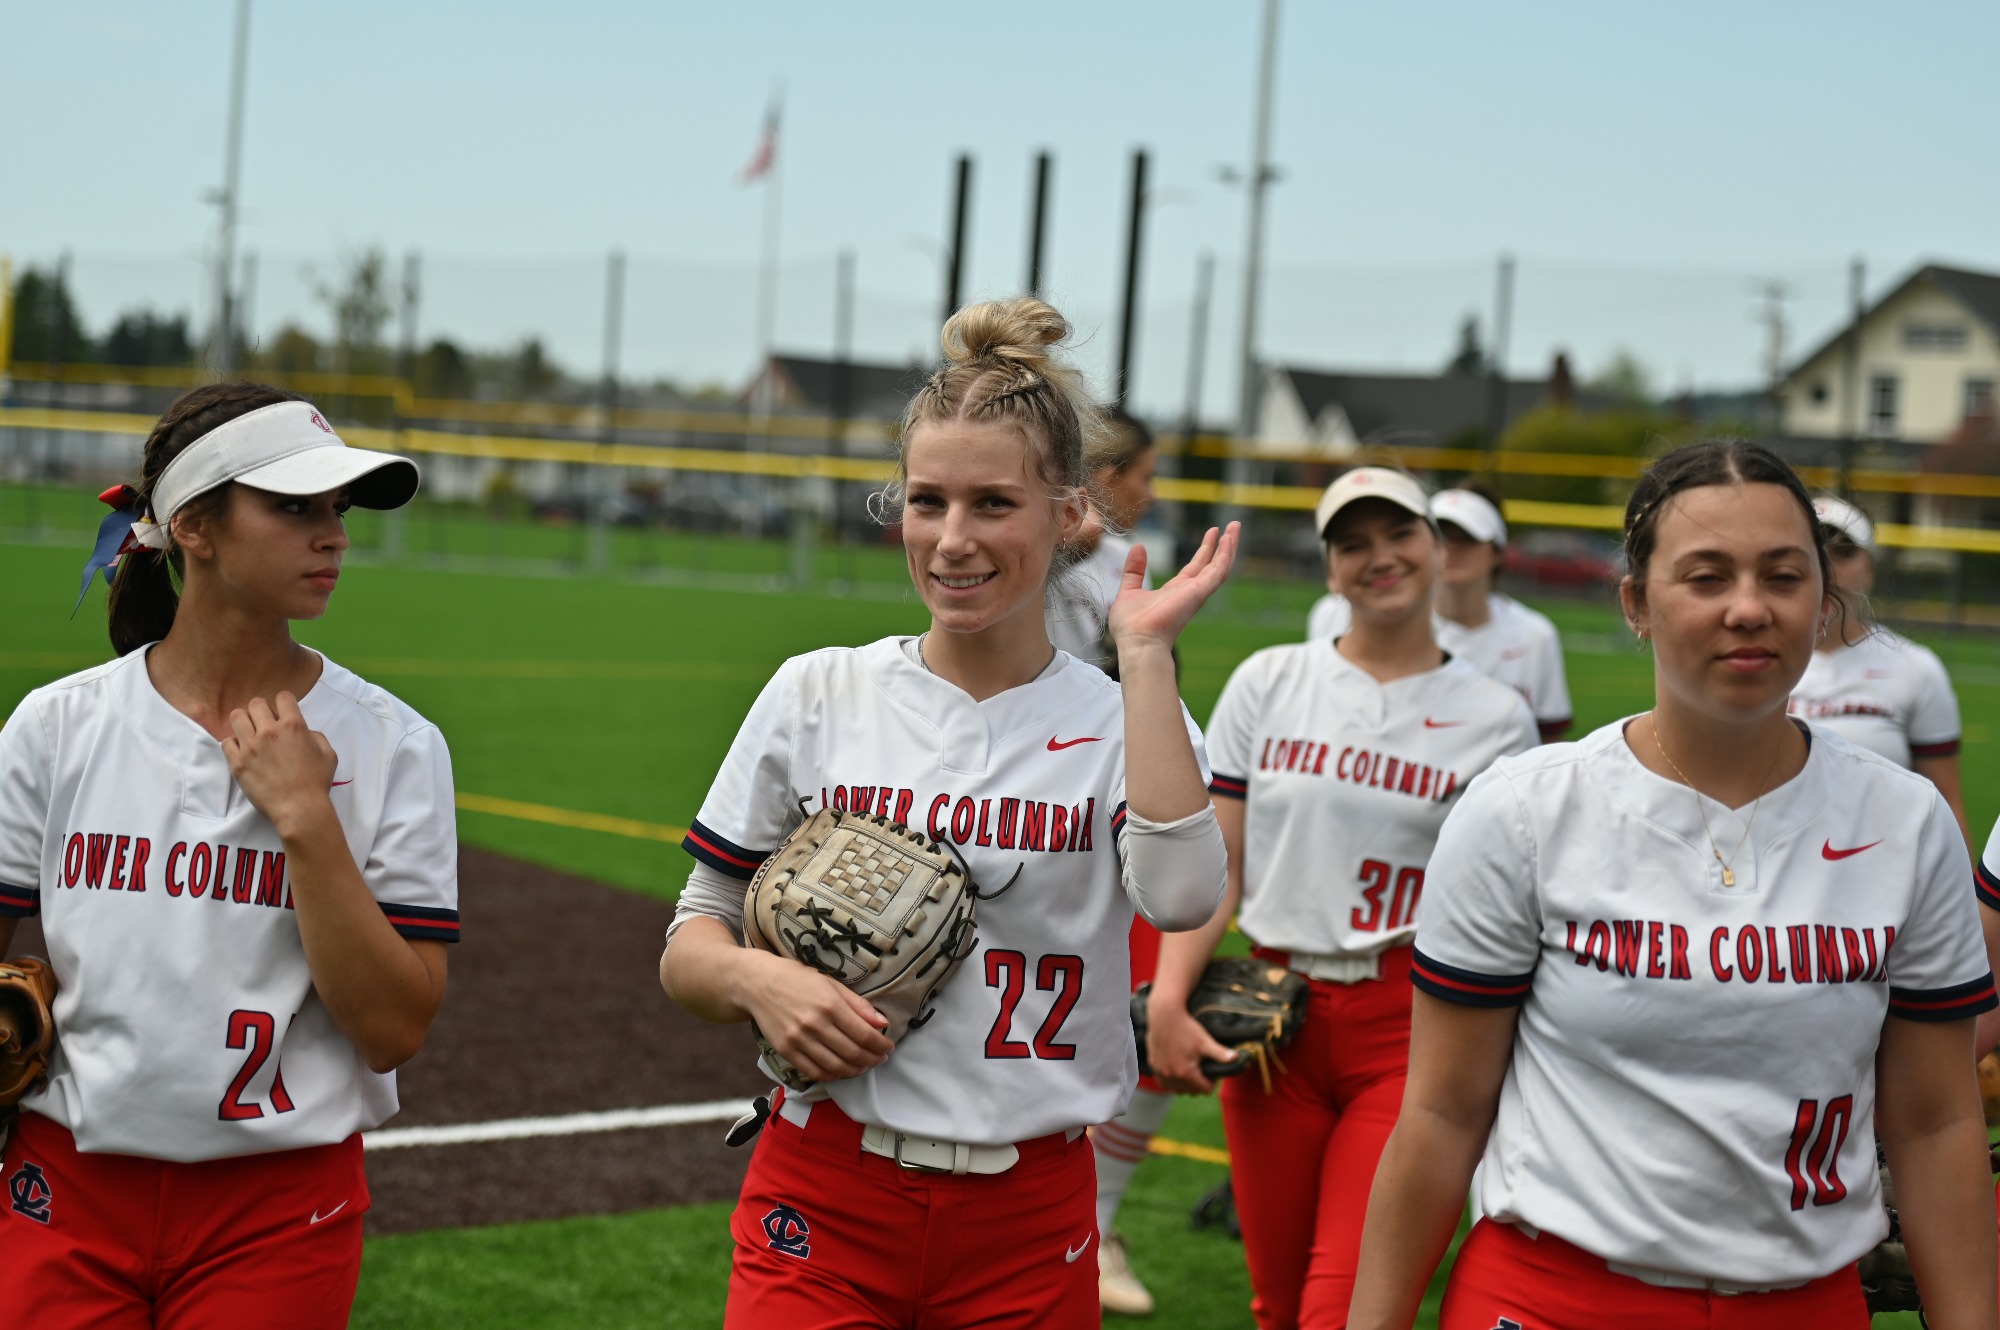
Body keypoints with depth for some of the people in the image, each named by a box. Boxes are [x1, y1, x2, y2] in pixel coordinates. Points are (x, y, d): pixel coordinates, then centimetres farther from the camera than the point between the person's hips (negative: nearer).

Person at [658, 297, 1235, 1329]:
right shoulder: (818, 694, 4)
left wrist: (1145, 653, -15)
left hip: (1028, 1228, 0)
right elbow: (689, 949, 8)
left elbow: (1179, 895, -21)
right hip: (825, 1203, 0)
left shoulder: (1120, 720, 1)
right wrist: (754, 978, -14)